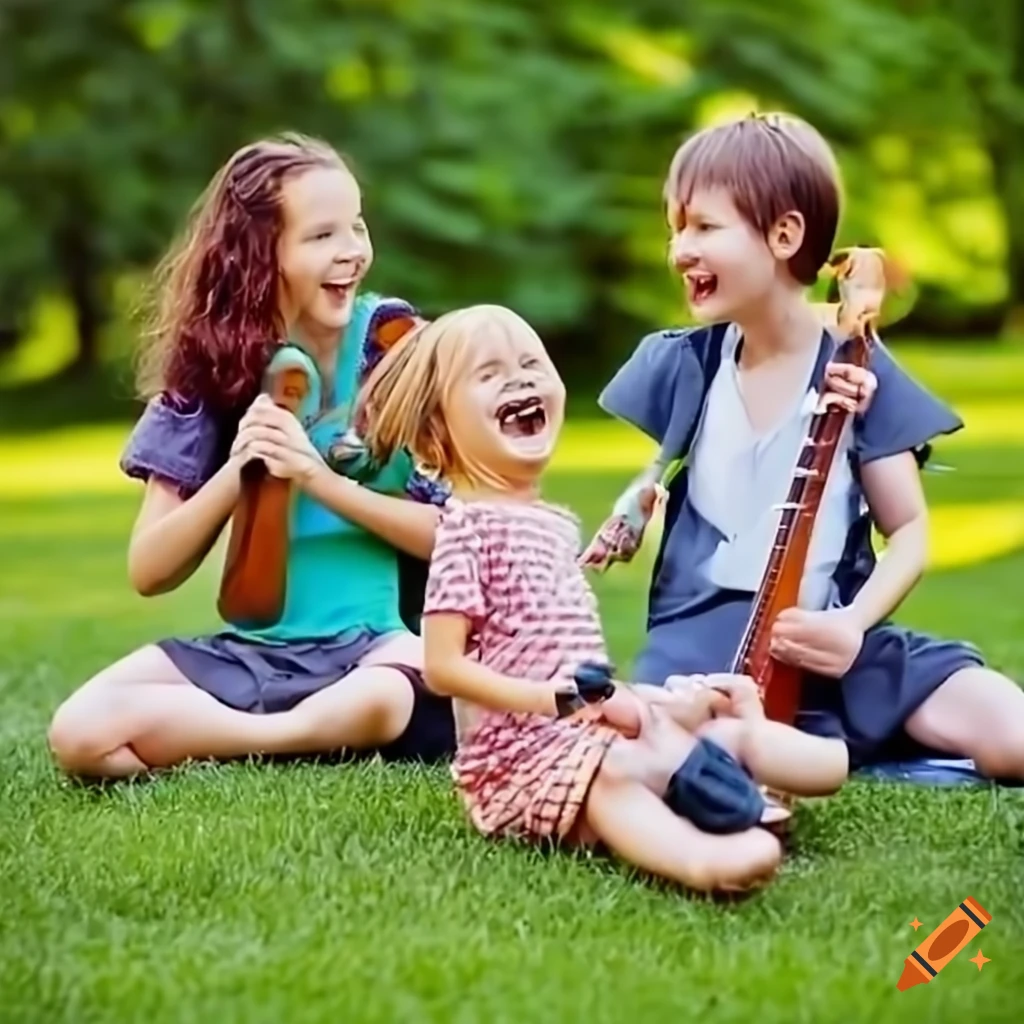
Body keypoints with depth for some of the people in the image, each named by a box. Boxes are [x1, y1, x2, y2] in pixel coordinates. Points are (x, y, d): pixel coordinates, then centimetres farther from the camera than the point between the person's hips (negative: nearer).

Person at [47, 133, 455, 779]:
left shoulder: (395, 344, -2)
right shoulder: (212, 364, 2)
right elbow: (149, 572, 0)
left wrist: (318, 478, -18)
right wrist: (236, 473, -17)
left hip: (381, 642, -3)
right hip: (257, 652, 3)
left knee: (390, 703, -40)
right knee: (81, 732, -22)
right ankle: (334, 731, -14)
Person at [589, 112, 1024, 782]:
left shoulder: (856, 370, 1)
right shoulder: (677, 367, 7)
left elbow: (910, 531, 3)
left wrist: (854, 624, -13)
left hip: (826, 639, 0)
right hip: (705, 637, 0)